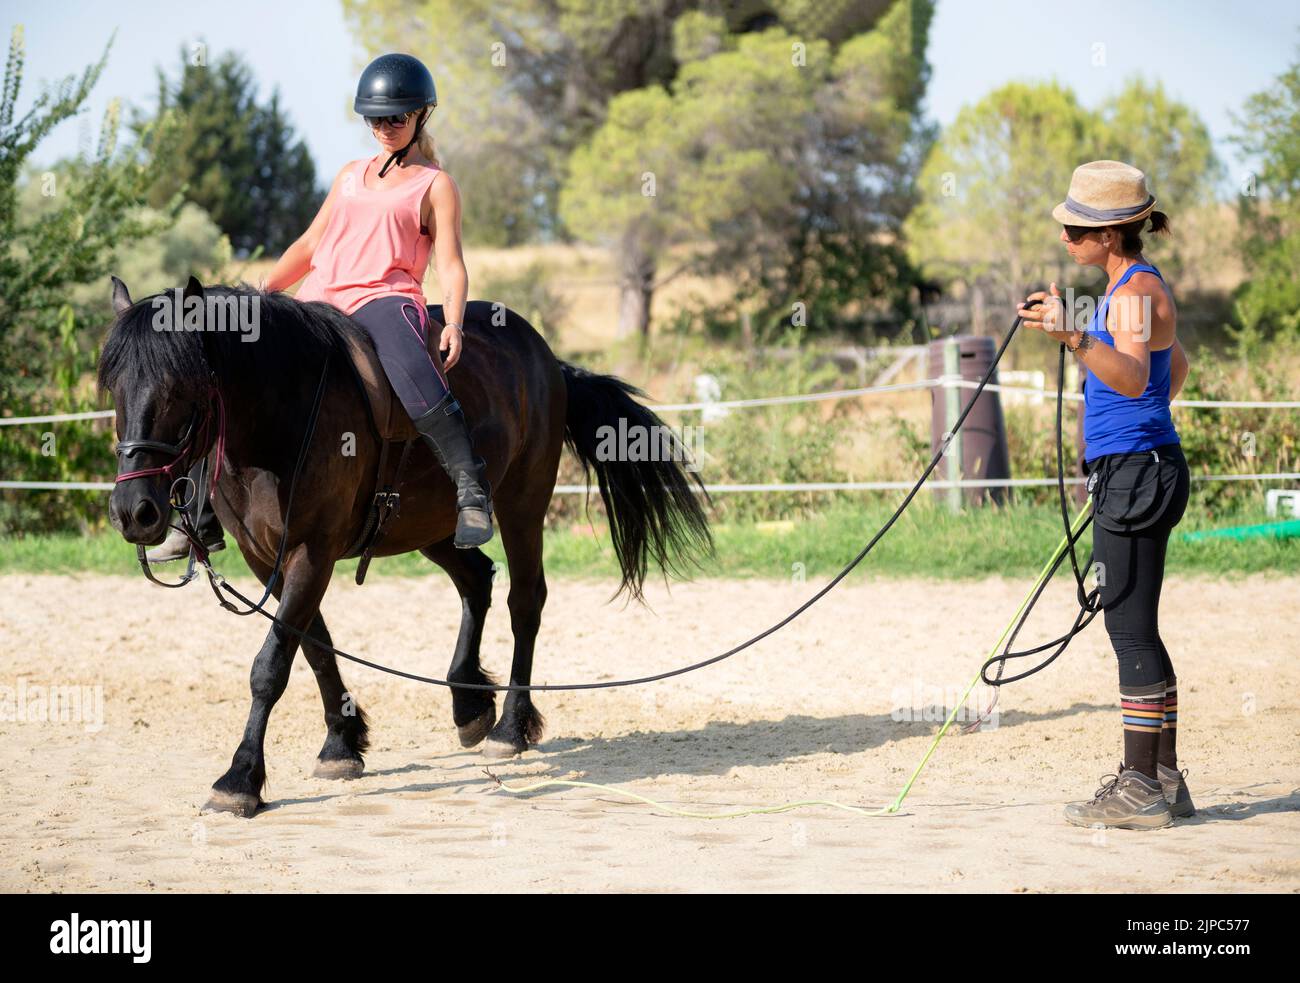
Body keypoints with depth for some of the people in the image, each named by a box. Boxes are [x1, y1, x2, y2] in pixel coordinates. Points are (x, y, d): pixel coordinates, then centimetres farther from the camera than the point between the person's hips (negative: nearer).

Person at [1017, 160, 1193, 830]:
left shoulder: (1137, 290, -14)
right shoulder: (1133, 288, 16)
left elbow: (1133, 378, -31)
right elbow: (1175, 368, 30)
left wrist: (1074, 337, -44)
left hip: (1136, 472, -10)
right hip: (1130, 470, 10)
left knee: (1130, 629, -8)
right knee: (1134, 630, 13)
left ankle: (1141, 789, -5)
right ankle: (1162, 779, 19)